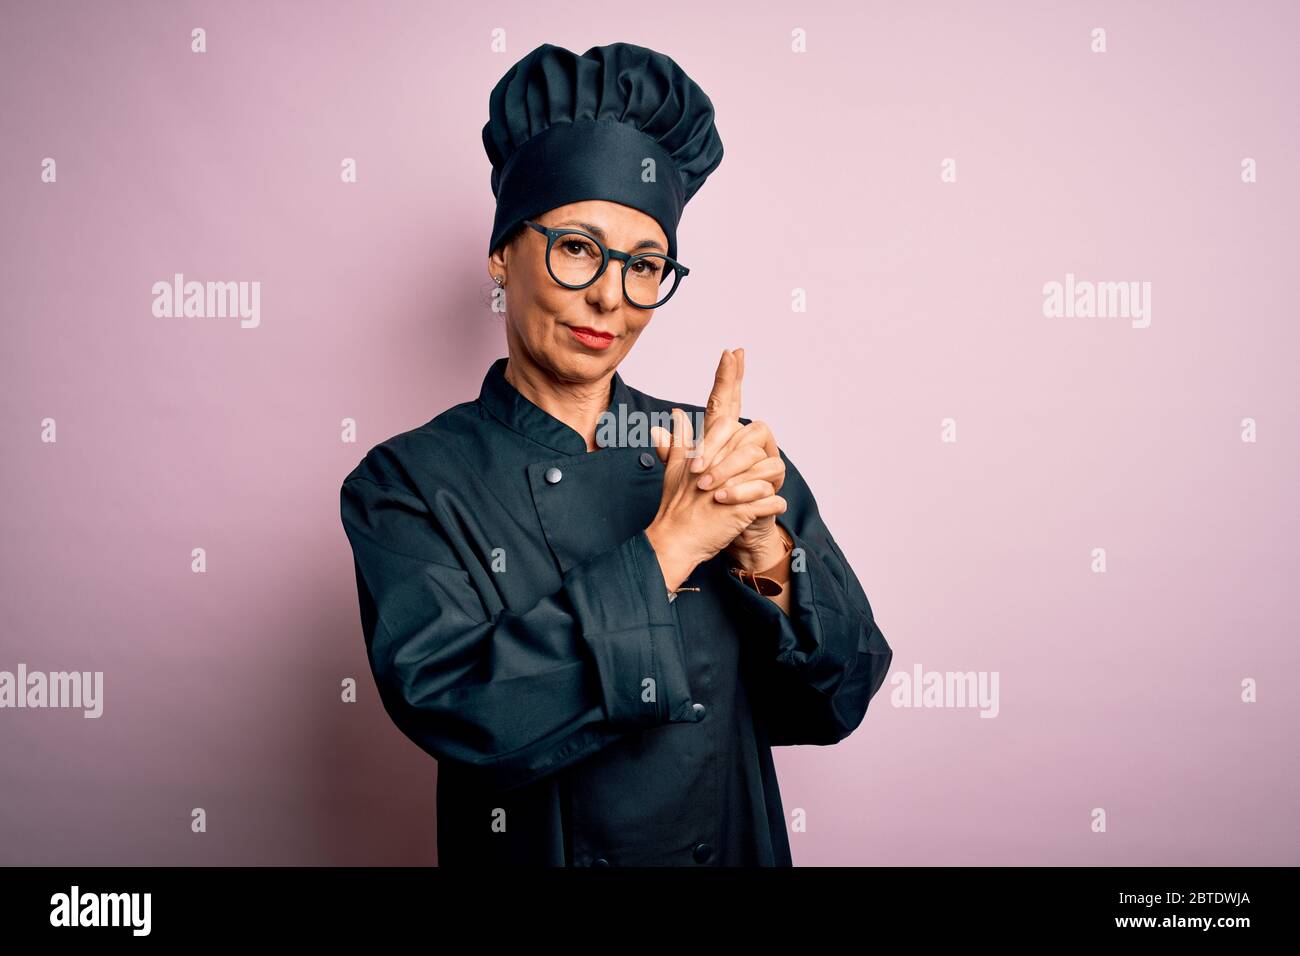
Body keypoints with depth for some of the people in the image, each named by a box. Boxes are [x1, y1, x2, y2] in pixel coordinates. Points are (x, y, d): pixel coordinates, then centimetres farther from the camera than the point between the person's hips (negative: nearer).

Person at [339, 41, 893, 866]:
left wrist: (768, 557, -25)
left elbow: (838, 701, -7)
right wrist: (667, 548, -26)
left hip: (735, 846, 3)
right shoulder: (406, 486, -14)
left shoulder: (730, 456, -7)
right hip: (526, 847, -2)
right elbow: (453, 705, -26)